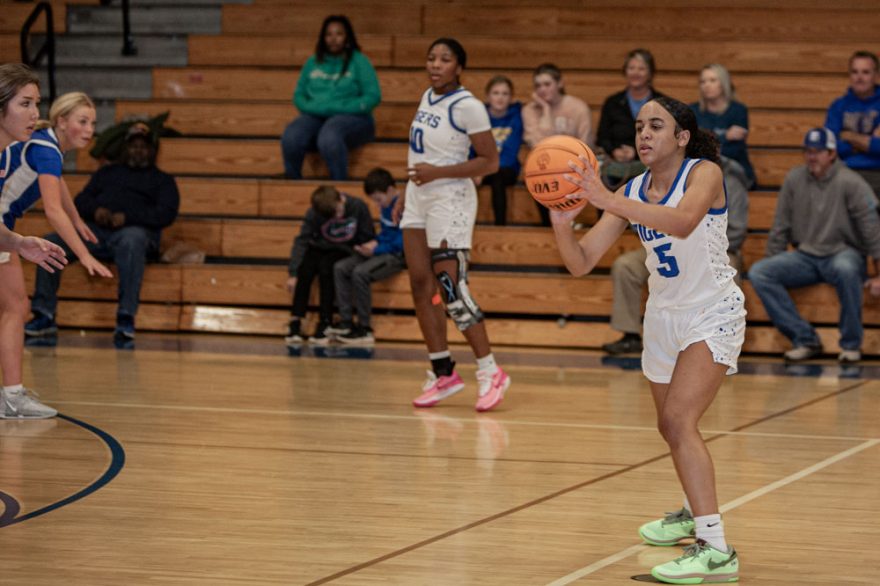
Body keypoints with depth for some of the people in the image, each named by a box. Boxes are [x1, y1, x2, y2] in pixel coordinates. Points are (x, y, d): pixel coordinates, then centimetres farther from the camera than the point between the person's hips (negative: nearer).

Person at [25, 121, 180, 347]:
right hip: (95, 230, 4)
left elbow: (166, 214, 3)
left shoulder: (162, 180, 20)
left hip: (134, 230, -4)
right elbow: (80, 201, 20)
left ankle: (126, 320, -49)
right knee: (49, 244, -21)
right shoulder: (107, 173, 31)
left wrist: (127, 217, -12)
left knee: (132, 240, -42)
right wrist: (95, 210, -5)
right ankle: (45, 315, -20)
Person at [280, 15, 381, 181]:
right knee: (291, 137, -31)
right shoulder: (313, 62, 19)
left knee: (329, 137, -40)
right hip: (315, 117, 4)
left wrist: (339, 108, -12)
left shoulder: (359, 62, 7)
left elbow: (373, 97, -2)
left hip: (351, 118, -4)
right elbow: (299, 95, 18)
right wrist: (311, 108, -5)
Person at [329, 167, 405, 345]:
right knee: (340, 267, -3)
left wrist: (375, 249, -19)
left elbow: (401, 243, -20)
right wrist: (375, 242, 2)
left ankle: (364, 330, -21)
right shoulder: (386, 206, 12)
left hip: (398, 256, -10)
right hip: (384, 251, 10)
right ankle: (346, 322, -5)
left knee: (360, 272, -29)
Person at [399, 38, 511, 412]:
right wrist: (406, 194, 20)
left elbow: (490, 162, -15)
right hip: (419, 200, 8)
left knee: (451, 289, -11)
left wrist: (438, 172, -21)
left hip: (450, 201, -8)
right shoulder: (427, 97, 10)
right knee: (421, 285, 5)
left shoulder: (467, 107, -14)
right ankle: (443, 374, 12)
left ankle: (490, 373, -3)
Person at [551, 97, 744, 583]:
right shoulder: (632, 193, -1)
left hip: (713, 314, -7)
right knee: (671, 428, 21)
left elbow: (683, 221, -40)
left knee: (678, 419, -24)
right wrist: (562, 223, -27)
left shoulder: (704, 173, -17)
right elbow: (581, 262, -6)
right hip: (664, 315, 7)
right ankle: (695, 513, 50)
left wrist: (608, 201, -49)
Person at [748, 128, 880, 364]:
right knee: (758, 273, -19)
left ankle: (851, 344, -22)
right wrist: (772, 263, 6)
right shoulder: (794, 179, 4)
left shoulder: (850, 182, -8)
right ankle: (805, 339, -15)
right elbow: (780, 228, 11)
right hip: (805, 256, 5)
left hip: (844, 253, -5)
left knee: (845, 269, -42)